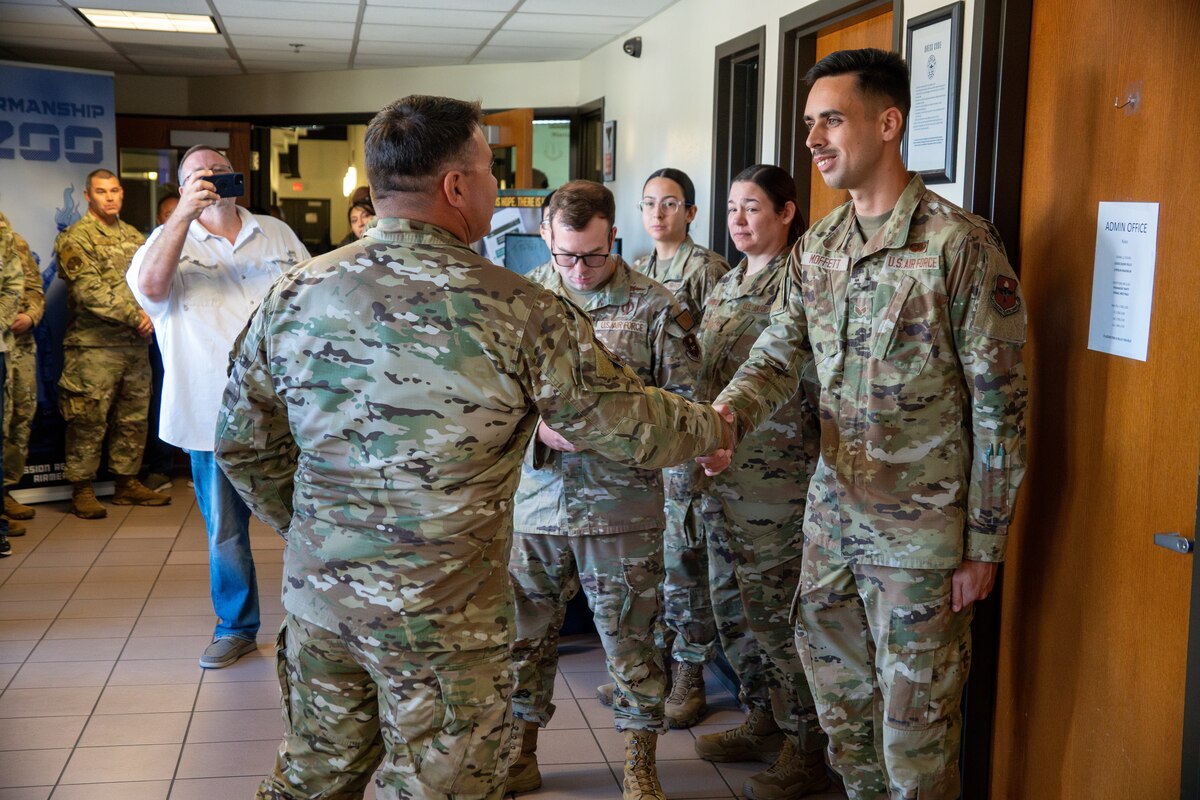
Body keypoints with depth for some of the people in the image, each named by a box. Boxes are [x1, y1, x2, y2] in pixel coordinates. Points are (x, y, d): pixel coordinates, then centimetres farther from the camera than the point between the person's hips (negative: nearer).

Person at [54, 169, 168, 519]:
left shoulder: (135, 237, 16)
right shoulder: (75, 239, -5)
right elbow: (89, 292, -15)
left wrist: (151, 316, -5)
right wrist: (135, 315, -18)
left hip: (137, 344, 7)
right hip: (95, 347, -7)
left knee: (134, 418, 12)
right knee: (89, 421, -4)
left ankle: (127, 483, 23)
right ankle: (82, 490, 5)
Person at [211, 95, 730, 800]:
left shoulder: (295, 293, -2)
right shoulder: (517, 311, -17)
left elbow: (243, 443, 7)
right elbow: (629, 426, -8)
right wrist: (713, 429, 13)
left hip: (316, 593, 5)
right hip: (442, 616, -5)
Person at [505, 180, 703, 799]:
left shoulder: (655, 307, -2)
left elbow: (687, 398, -3)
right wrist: (537, 428, -15)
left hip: (623, 507, -2)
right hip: (536, 500, 2)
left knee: (629, 634, 7)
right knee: (525, 632, 13)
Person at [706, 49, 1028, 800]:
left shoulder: (961, 244, -15)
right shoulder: (815, 248, 5)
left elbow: (1000, 406, -13)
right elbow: (777, 356, 5)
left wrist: (984, 543, -11)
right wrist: (725, 416, -17)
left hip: (921, 529, -6)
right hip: (833, 512, 6)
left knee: (914, 711, 7)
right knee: (837, 686, 20)